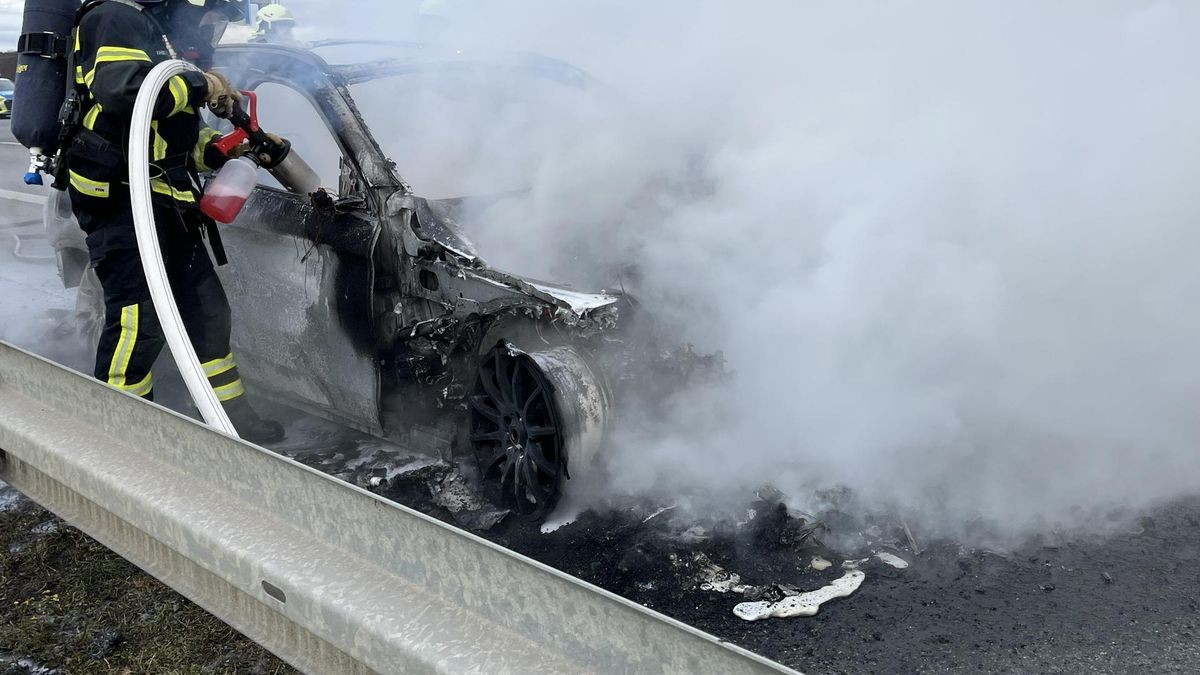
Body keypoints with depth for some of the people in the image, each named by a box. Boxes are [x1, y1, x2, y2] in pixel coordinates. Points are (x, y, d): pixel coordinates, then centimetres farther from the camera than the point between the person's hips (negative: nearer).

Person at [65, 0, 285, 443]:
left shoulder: (165, 44, 24)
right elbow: (121, 90, -27)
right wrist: (199, 86, -16)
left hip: (164, 205, 10)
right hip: (120, 195, -10)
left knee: (206, 308, 9)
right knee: (138, 319, -14)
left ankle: (232, 415, 19)